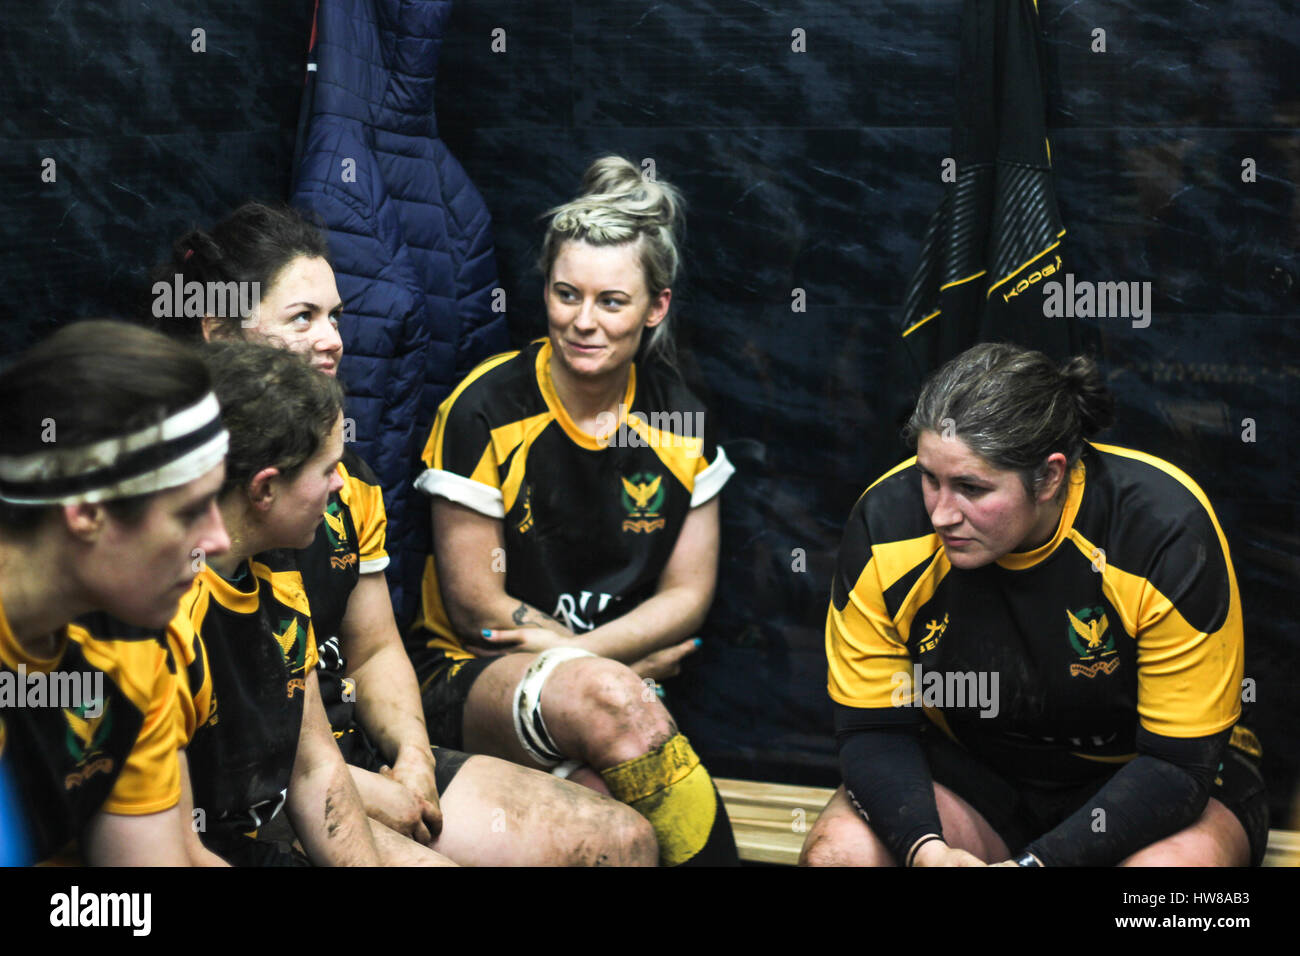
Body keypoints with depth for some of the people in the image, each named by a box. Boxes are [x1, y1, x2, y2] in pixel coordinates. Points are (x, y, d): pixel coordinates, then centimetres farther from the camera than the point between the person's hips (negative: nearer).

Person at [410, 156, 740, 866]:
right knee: (608, 697, -35)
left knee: (599, 792, -33)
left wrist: (584, 650, -12)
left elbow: (688, 594, 6)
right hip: (472, 675, -3)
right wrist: (627, 659, -5)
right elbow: (473, 602, -7)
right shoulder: (486, 411, -9)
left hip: (624, 677, 3)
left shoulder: (678, 421, 3)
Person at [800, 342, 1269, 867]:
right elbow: (870, 728, -10)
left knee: (1177, 861, -35)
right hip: (971, 773, 2)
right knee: (838, 848, -26)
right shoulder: (883, 522, -18)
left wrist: (1036, 862, -33)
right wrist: (925, 848, -31)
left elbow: (1180, 759, -22)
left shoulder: (1170, 528, -25)